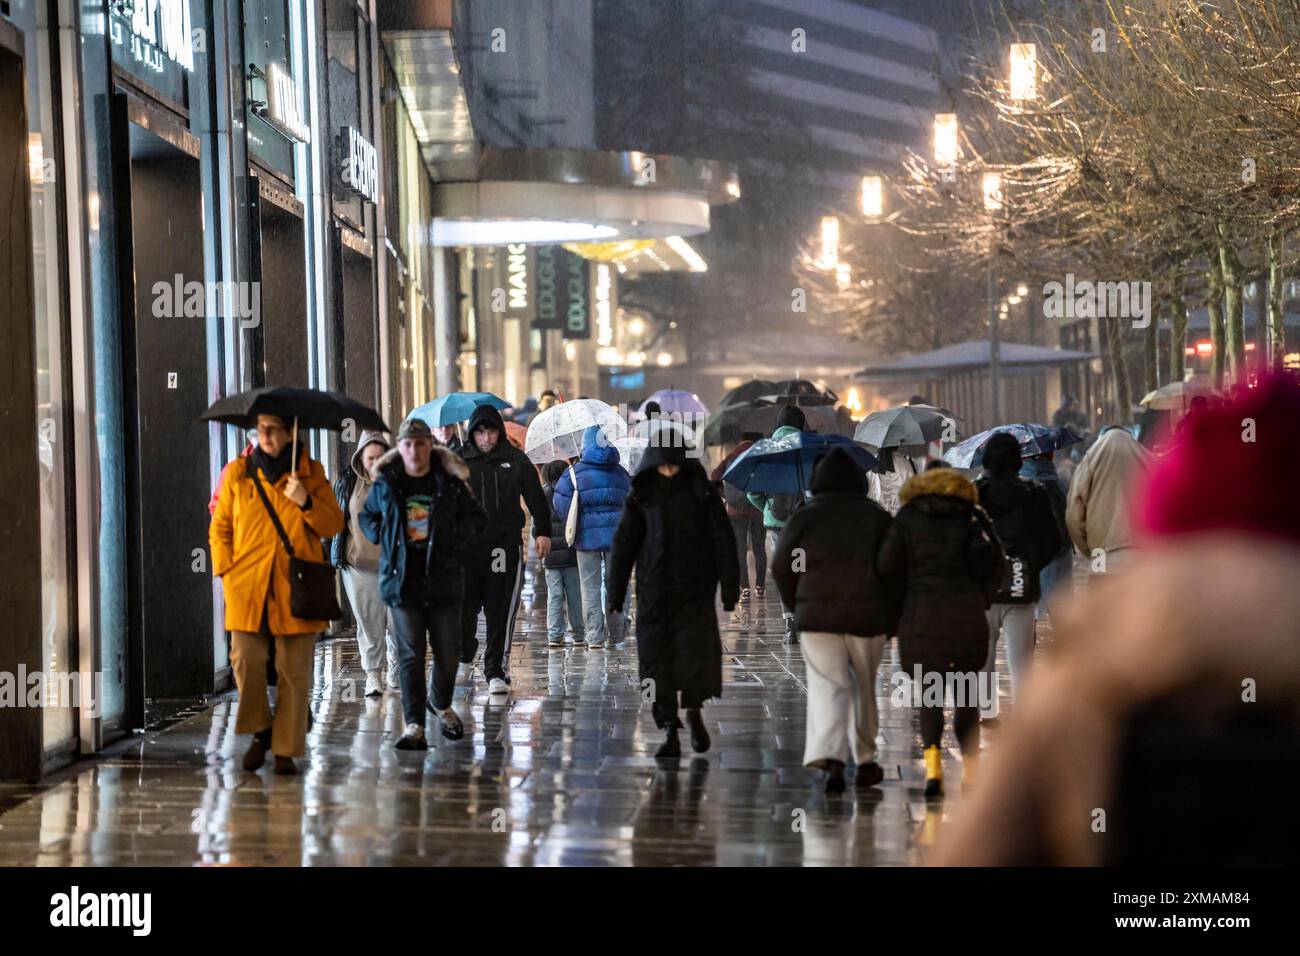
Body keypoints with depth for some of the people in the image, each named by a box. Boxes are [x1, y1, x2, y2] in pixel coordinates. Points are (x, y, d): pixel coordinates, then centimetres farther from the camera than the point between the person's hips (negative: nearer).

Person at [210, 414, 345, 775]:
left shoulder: (311, 473, 8)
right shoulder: (238, 473, 8)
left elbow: (334, 526, 5)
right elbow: (220, 527, 12)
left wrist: (305, 502, -11)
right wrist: (226, 571, 1)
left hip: (296, 585, 0)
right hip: (247, 585, 0)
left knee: (295, 670, 0)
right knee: (245, 659, -11)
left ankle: (286, 749, 9)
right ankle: (261, 731, 12)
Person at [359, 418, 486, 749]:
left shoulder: (449, 483, 2)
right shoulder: (385, 483, 3)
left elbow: (477, 518, 13)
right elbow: (366, 517, 19)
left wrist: (455, 534, -5)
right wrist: (385, 537, 1)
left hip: (443, 576, 1)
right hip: (402, 578, -1)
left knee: (447, 651, 6)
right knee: (410, 653, -5)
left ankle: (441, 703, 34)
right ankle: (413, 724, -6)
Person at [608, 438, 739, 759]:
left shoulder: (702, 493, 2)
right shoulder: (642, 496, 6)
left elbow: (723, 544, 1)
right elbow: (623, 545, 7)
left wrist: (730, 589, -5)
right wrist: (615, 596, 2)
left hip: (695, 591, -2)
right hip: (654, 593, 2)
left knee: (696, 653, -13)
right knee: (656, 660, -1)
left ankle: (694, 711, 13)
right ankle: (670, 733, 5)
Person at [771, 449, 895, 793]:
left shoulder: (803, 518, 3)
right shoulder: (878, 517, 5)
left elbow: (781, 568, 5)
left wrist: (797, 606, 19)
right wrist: (892, 617, 9)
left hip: (817, 614, -1)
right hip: (868, 616, 1)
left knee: (827, 688, -5)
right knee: (864, 687, 16)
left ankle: (830, 758, -25)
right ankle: (865, 761, 24)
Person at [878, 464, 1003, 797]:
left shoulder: (907, 518, 7)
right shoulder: (970, 516, 9)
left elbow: (887, 566, -1)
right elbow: (991, 560, -3)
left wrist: (904, 602, 9)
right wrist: (980, 600, 8)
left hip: (920, 616, -1)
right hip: (967, 616, 1)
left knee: (928, 694, 1)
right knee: (965, 694, 13)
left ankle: (933, 764, -21)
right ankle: (970, 772, 13)